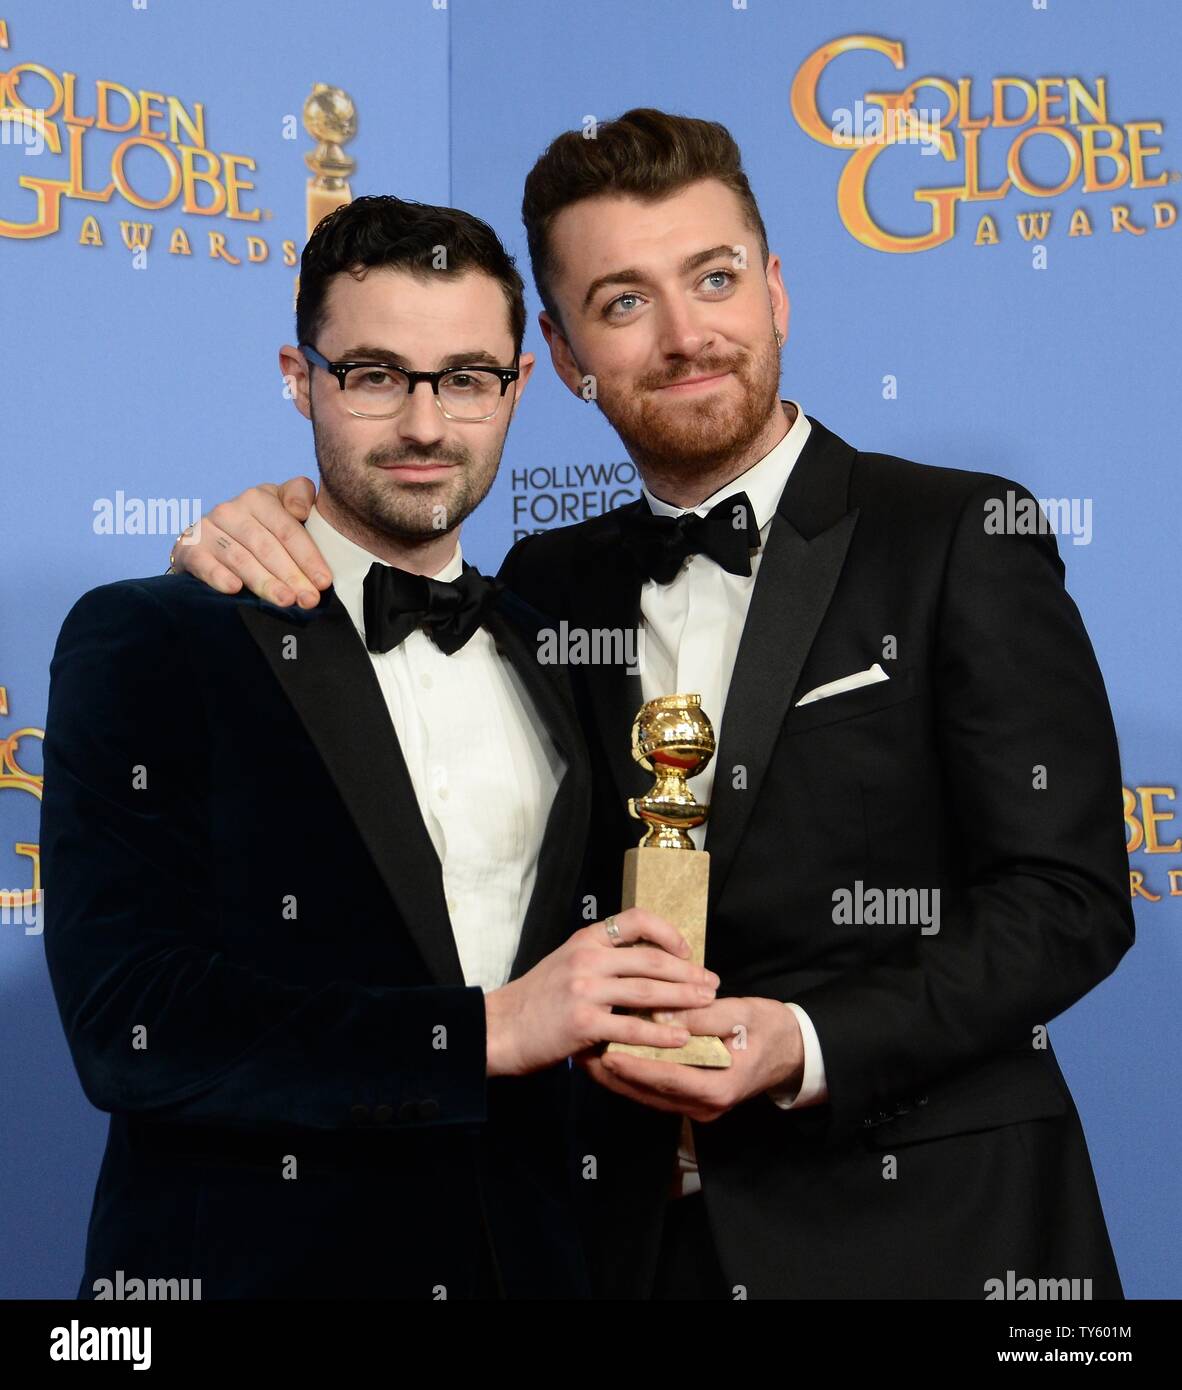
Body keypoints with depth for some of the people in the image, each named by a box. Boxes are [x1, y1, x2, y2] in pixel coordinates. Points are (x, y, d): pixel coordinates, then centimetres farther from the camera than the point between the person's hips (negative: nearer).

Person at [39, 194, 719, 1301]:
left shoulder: (549, 660, 8)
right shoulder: (144, 640, -8)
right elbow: (125, 1022, -18)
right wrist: (489, 1029, -23)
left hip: (527, 1260, 5)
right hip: (250, 1262, -4)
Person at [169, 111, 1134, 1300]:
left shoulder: (961, 536, -6)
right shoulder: (553, 586, 8)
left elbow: (1068, 897, -9)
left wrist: (811, 1046, -21)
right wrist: (256, 551, -6)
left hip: (919, 1230, -3)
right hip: (638, 1233, 4)